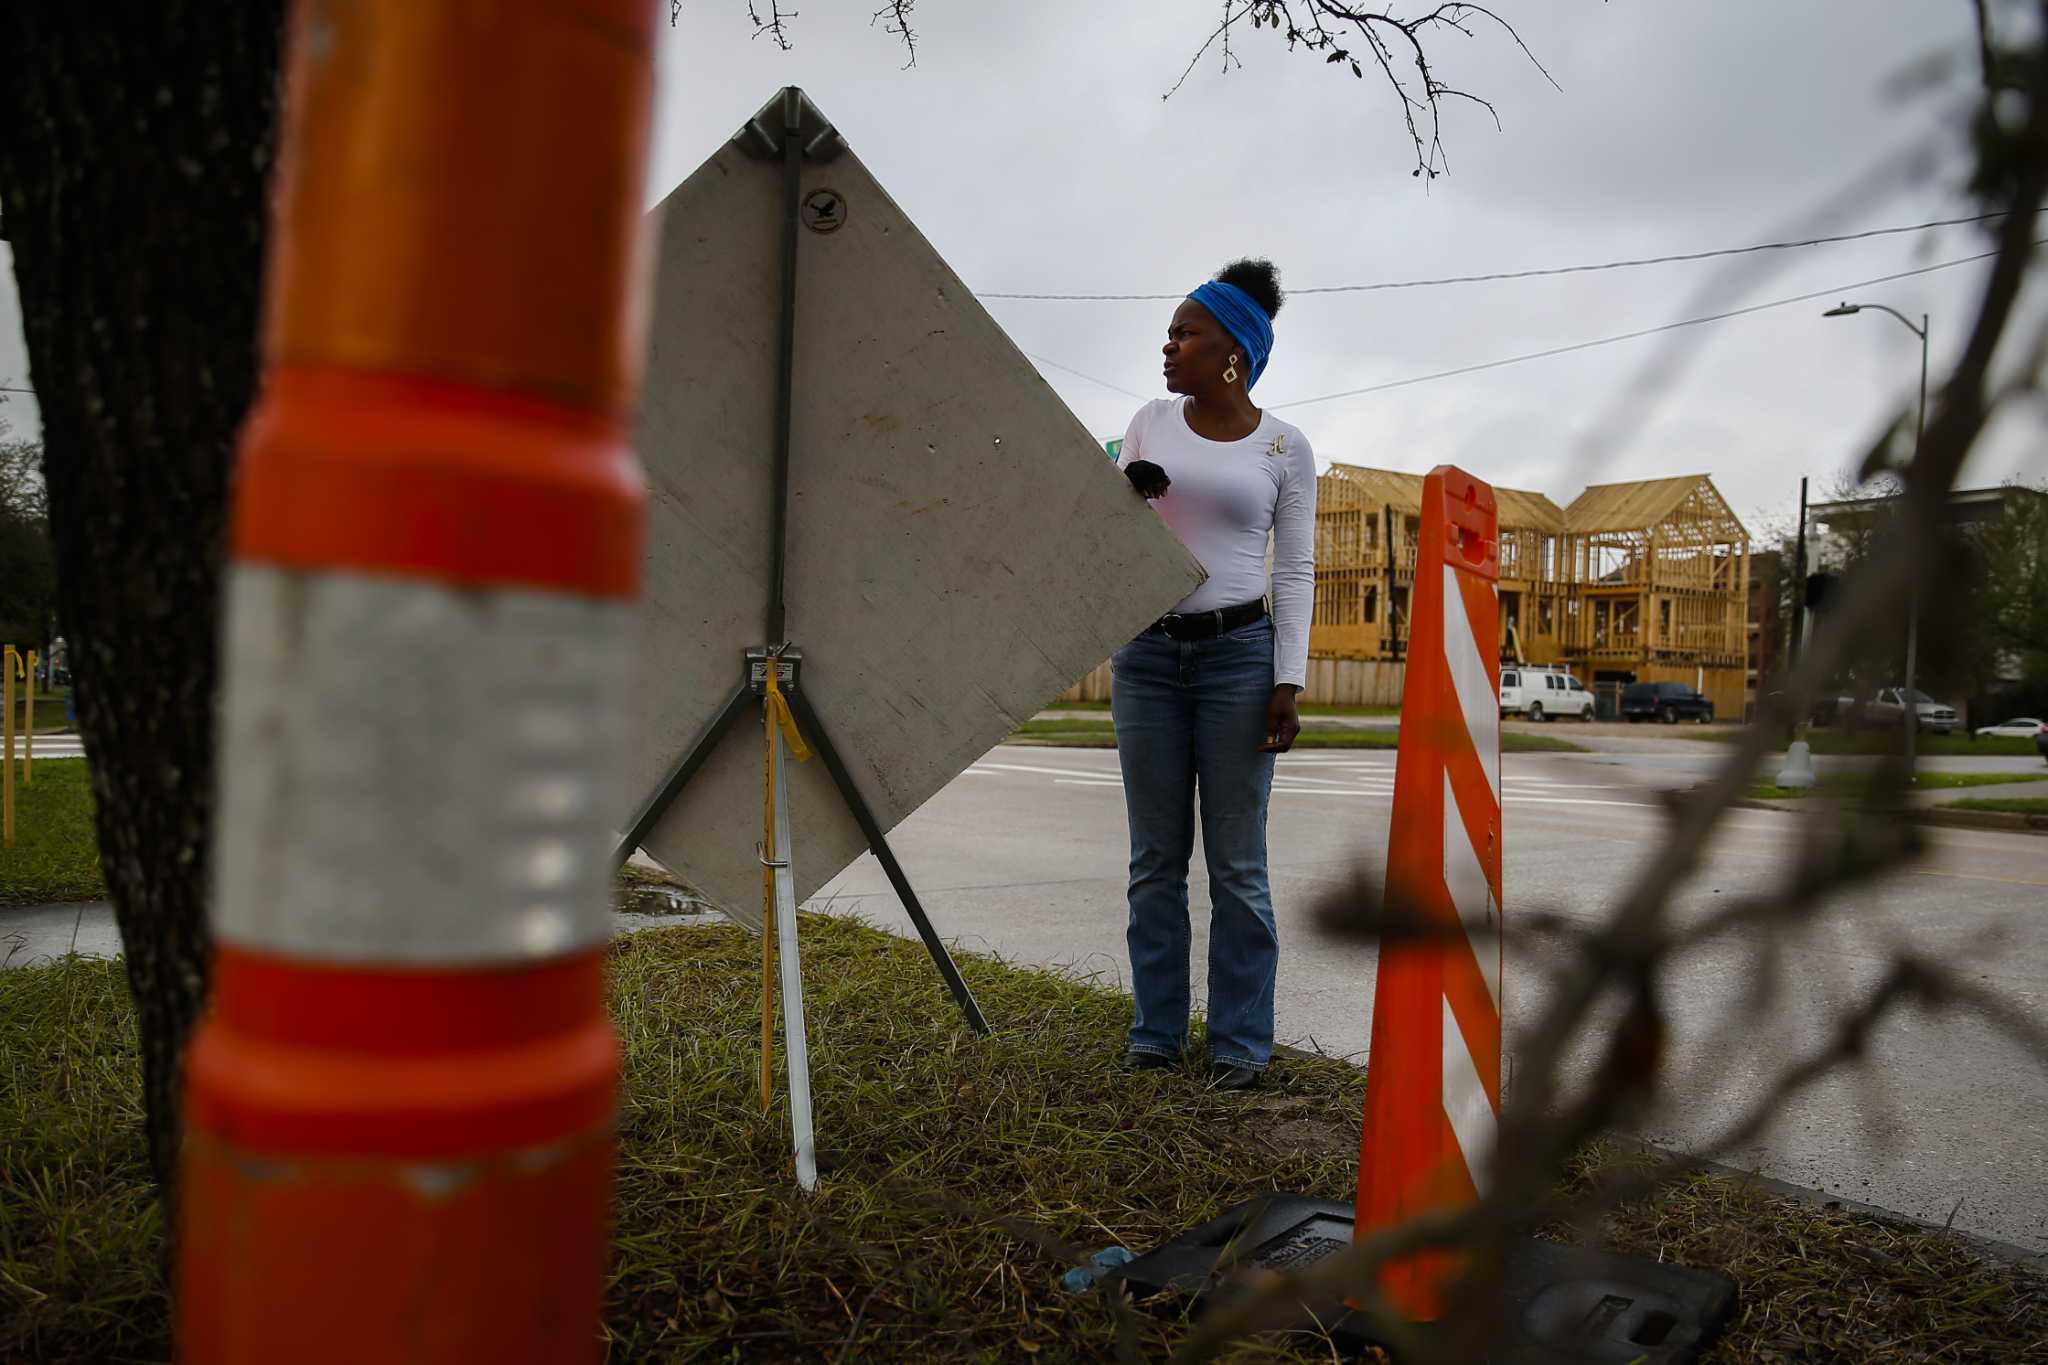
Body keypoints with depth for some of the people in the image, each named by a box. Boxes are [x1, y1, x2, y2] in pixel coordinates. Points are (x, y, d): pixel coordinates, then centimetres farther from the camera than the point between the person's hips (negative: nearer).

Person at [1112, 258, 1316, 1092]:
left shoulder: (1284, 448, 2)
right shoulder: (1153, 421, 10)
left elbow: (1295, 571, 1)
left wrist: (1288, 682, -7)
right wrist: (1125, 495, -9)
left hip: (1238, 652, -3)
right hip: (1147, 653, 3)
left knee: (1237, 861, 0)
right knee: (1155, 858, 7)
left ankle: (1242, 1041, 12)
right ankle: (1156, 1030, 19)